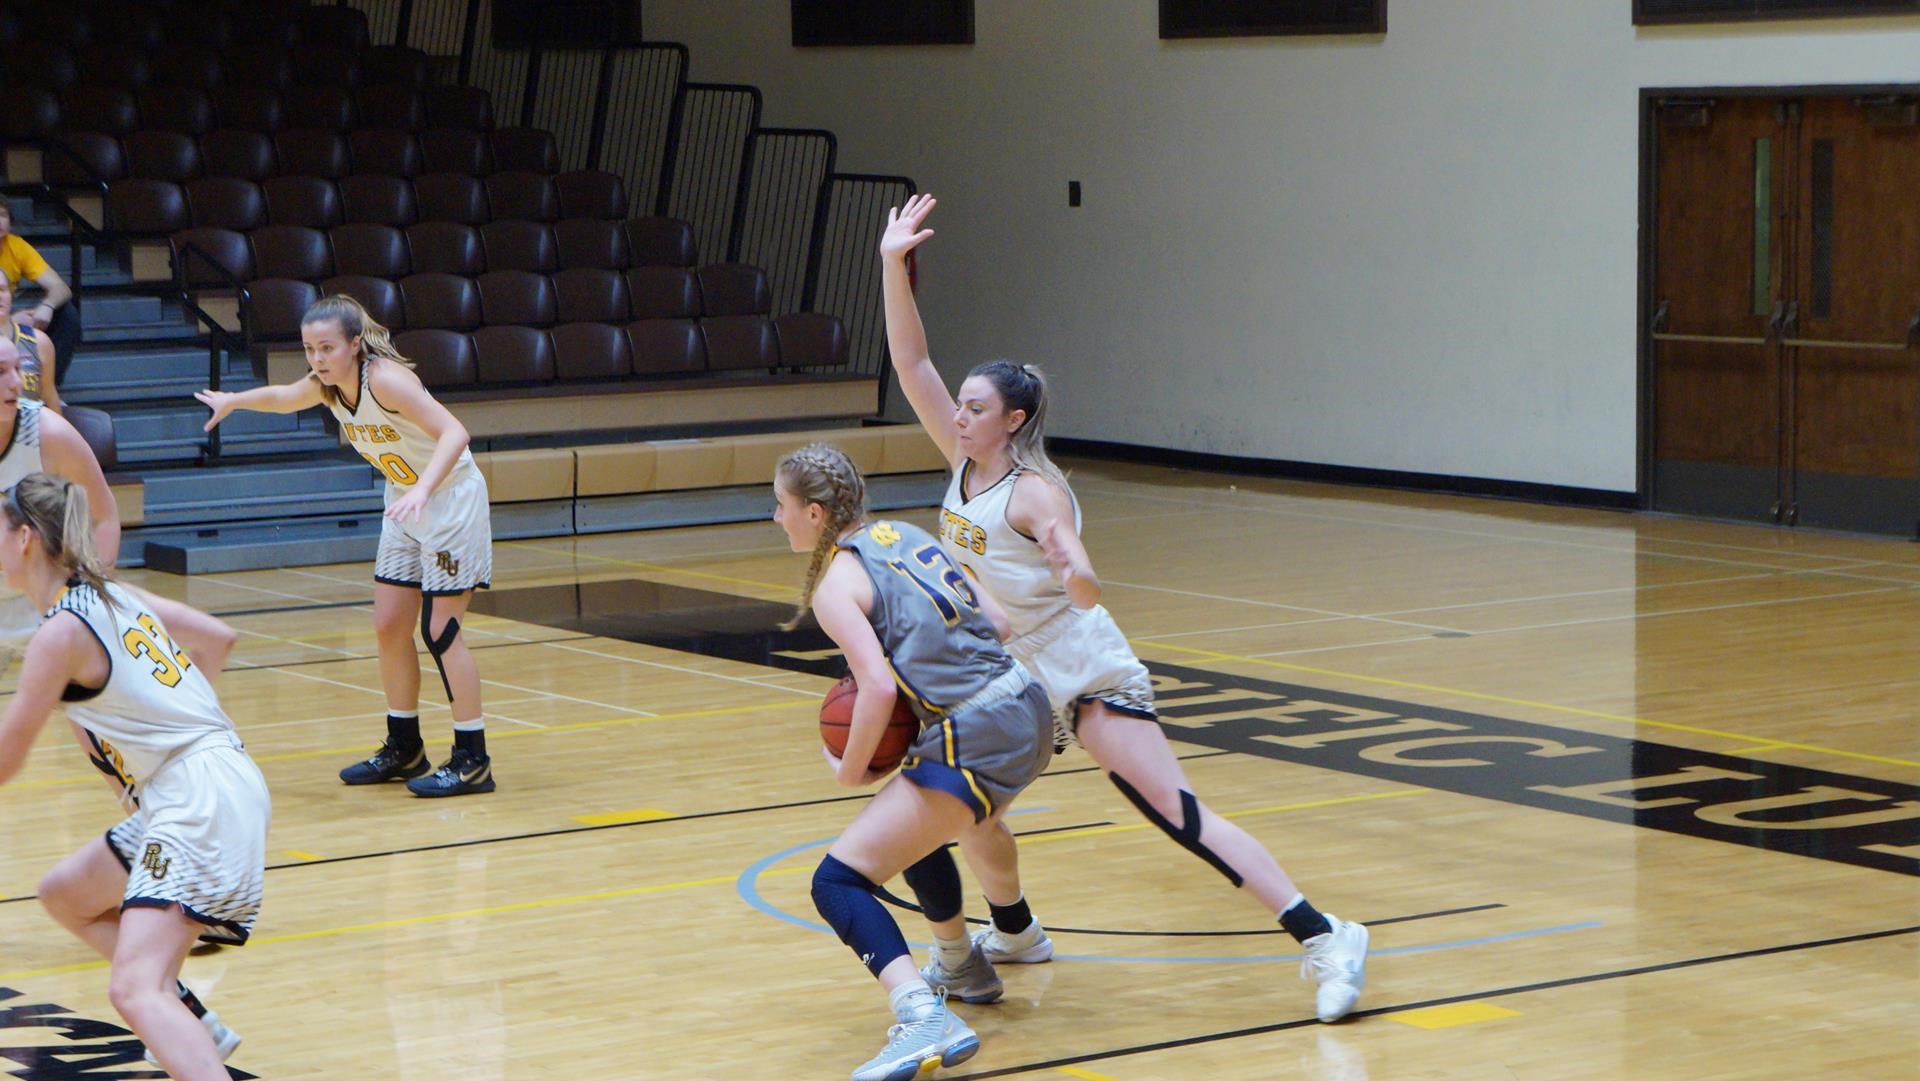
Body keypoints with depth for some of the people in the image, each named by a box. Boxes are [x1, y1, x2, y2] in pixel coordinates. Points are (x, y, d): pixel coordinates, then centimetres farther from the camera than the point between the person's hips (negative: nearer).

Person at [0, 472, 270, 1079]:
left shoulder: (62, 631, -13)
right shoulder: (114, 596, 12)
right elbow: (218, 638, 24)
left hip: (202, 803, -10)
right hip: (179, 800, 10)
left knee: (135, 991, -23)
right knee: (65, 896, 28)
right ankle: (193, 1027, 29)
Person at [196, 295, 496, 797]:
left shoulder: (385, 378, -28)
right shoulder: (326, 385, -4)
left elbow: (453, 433, -40)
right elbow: (283, 398, 22)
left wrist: (421, 491, -51)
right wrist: (233, 400, 19)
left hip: (452, 497, -8)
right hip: (406, 502, 8)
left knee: (439, 629, -10)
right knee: (389, 626, 9)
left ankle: (472, 761, -3)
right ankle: (405, 750, 23)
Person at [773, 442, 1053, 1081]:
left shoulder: (835, 585, -8)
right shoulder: (904, 535, 15)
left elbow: (879, 687, -20)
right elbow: (997, 622, 16)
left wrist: (851, 770, -7)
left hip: (977, 739, -9)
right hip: (1026, 707, 9)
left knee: (838, 880, -11)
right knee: (914, 826, 37)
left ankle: (922, 1017, -32)